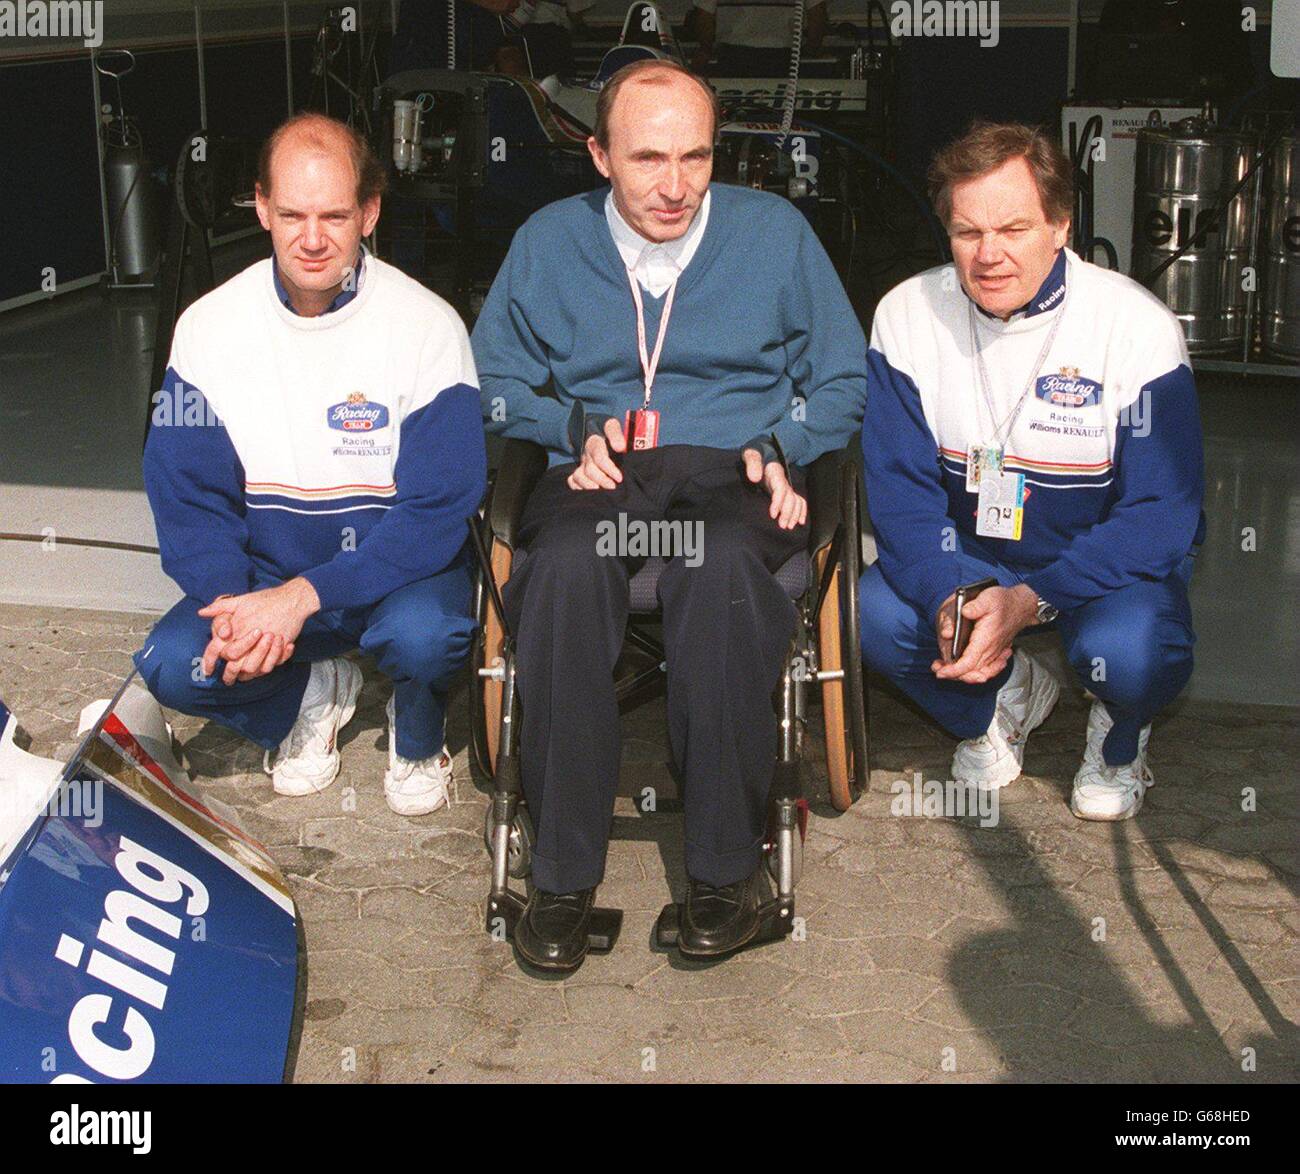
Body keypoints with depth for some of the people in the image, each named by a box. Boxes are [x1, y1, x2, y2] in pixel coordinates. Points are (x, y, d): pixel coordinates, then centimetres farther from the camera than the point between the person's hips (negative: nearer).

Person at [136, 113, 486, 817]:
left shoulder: (426, 325, -15)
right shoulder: (208, 327, -5)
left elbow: (439, 509, -18)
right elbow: (184, 499, -4)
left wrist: (303, 597, -30)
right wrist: (233, 603, -25)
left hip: (395, 570, -2)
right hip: (264, 572, 3)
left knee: (421, 635, -35)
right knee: (172, 666, -23)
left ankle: (417, 733, 4)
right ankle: (315, 691, 11)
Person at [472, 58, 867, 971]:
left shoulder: (775, 230, 12)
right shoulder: (547, 243, 15)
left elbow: (845, 380, 17)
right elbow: (494, 380, 21)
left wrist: (782, 449, -2)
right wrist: (576, 428, 2)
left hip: (734, 470, -1)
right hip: (599, 475, 1)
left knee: (721, 564, -39)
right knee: (566, 563, -37)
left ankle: (725, 867, -29)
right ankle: (564, 871, -29)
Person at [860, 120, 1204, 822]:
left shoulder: (1138, 327, -19)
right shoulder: (906, 316, -10)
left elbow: (1161, 513, -19)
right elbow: (900, 486, -9)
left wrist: (1028, 602, -32)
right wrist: (946, 598, -28)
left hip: (1108, 564, -3)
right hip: (965, 558, 3)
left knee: (1127, 652, -34)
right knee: (876, 615, -24)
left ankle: (1119, 736, 7)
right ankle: (1006, 696, 9)